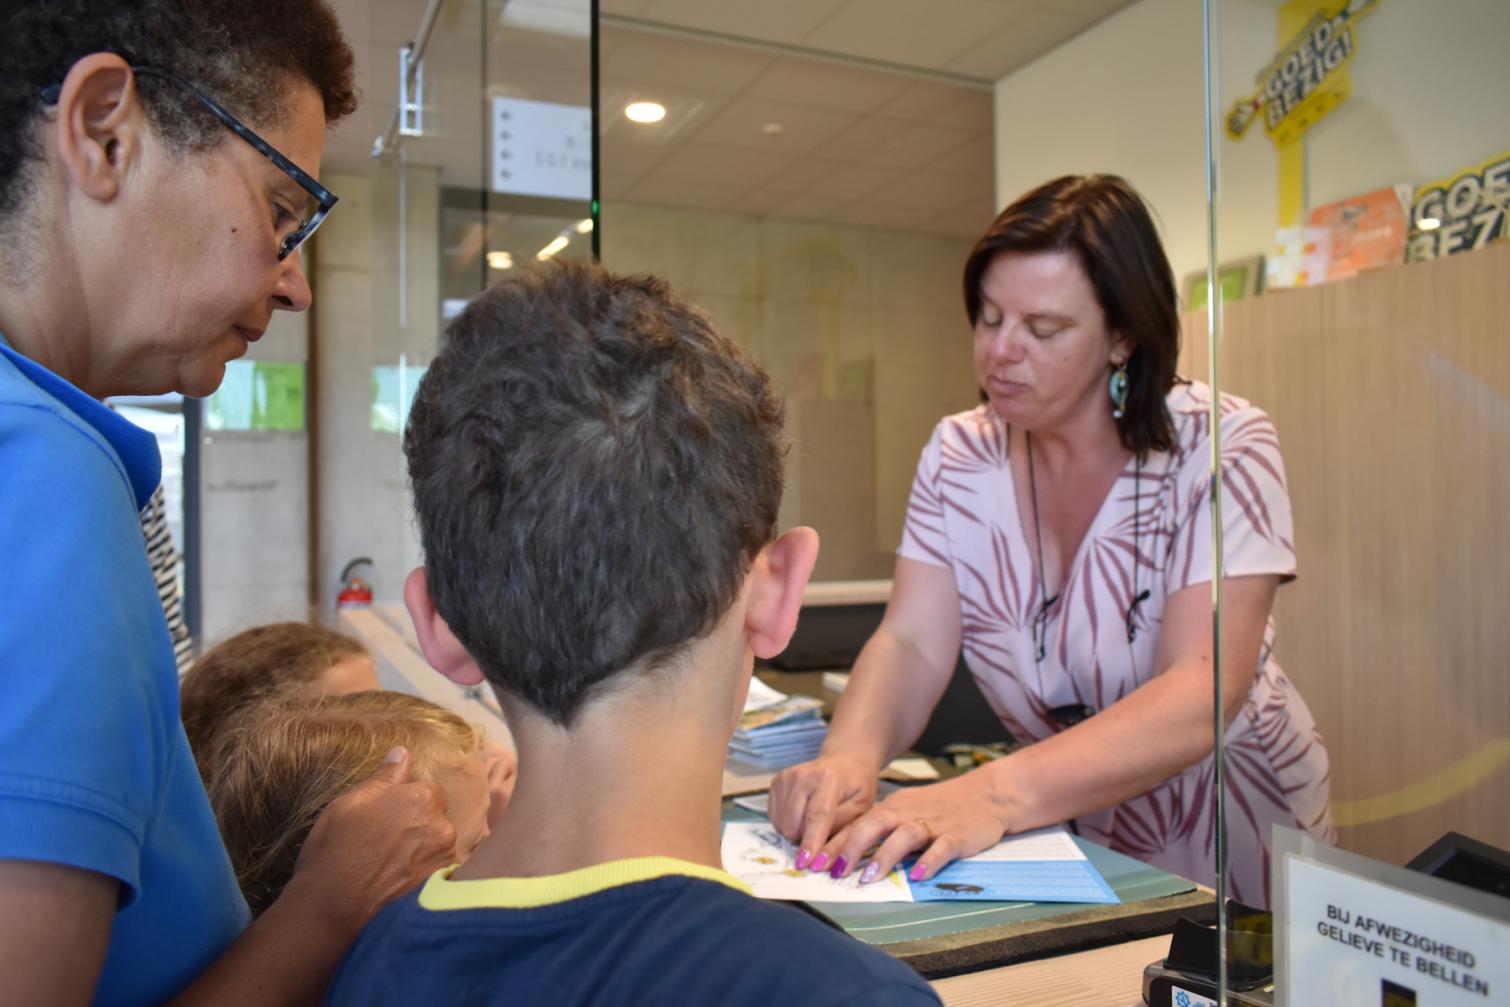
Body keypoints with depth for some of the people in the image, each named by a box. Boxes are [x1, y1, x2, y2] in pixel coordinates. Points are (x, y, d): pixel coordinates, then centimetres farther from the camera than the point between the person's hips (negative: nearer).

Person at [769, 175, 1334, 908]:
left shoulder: (1221, 448, -14)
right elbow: (911, 644, -11)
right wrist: (850, 758, -33)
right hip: (1071, 843, 2)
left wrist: (995, 793, -39)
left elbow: (1202, 694, -25)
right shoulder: (959, 456, -3)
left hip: (1233, 845, -2)